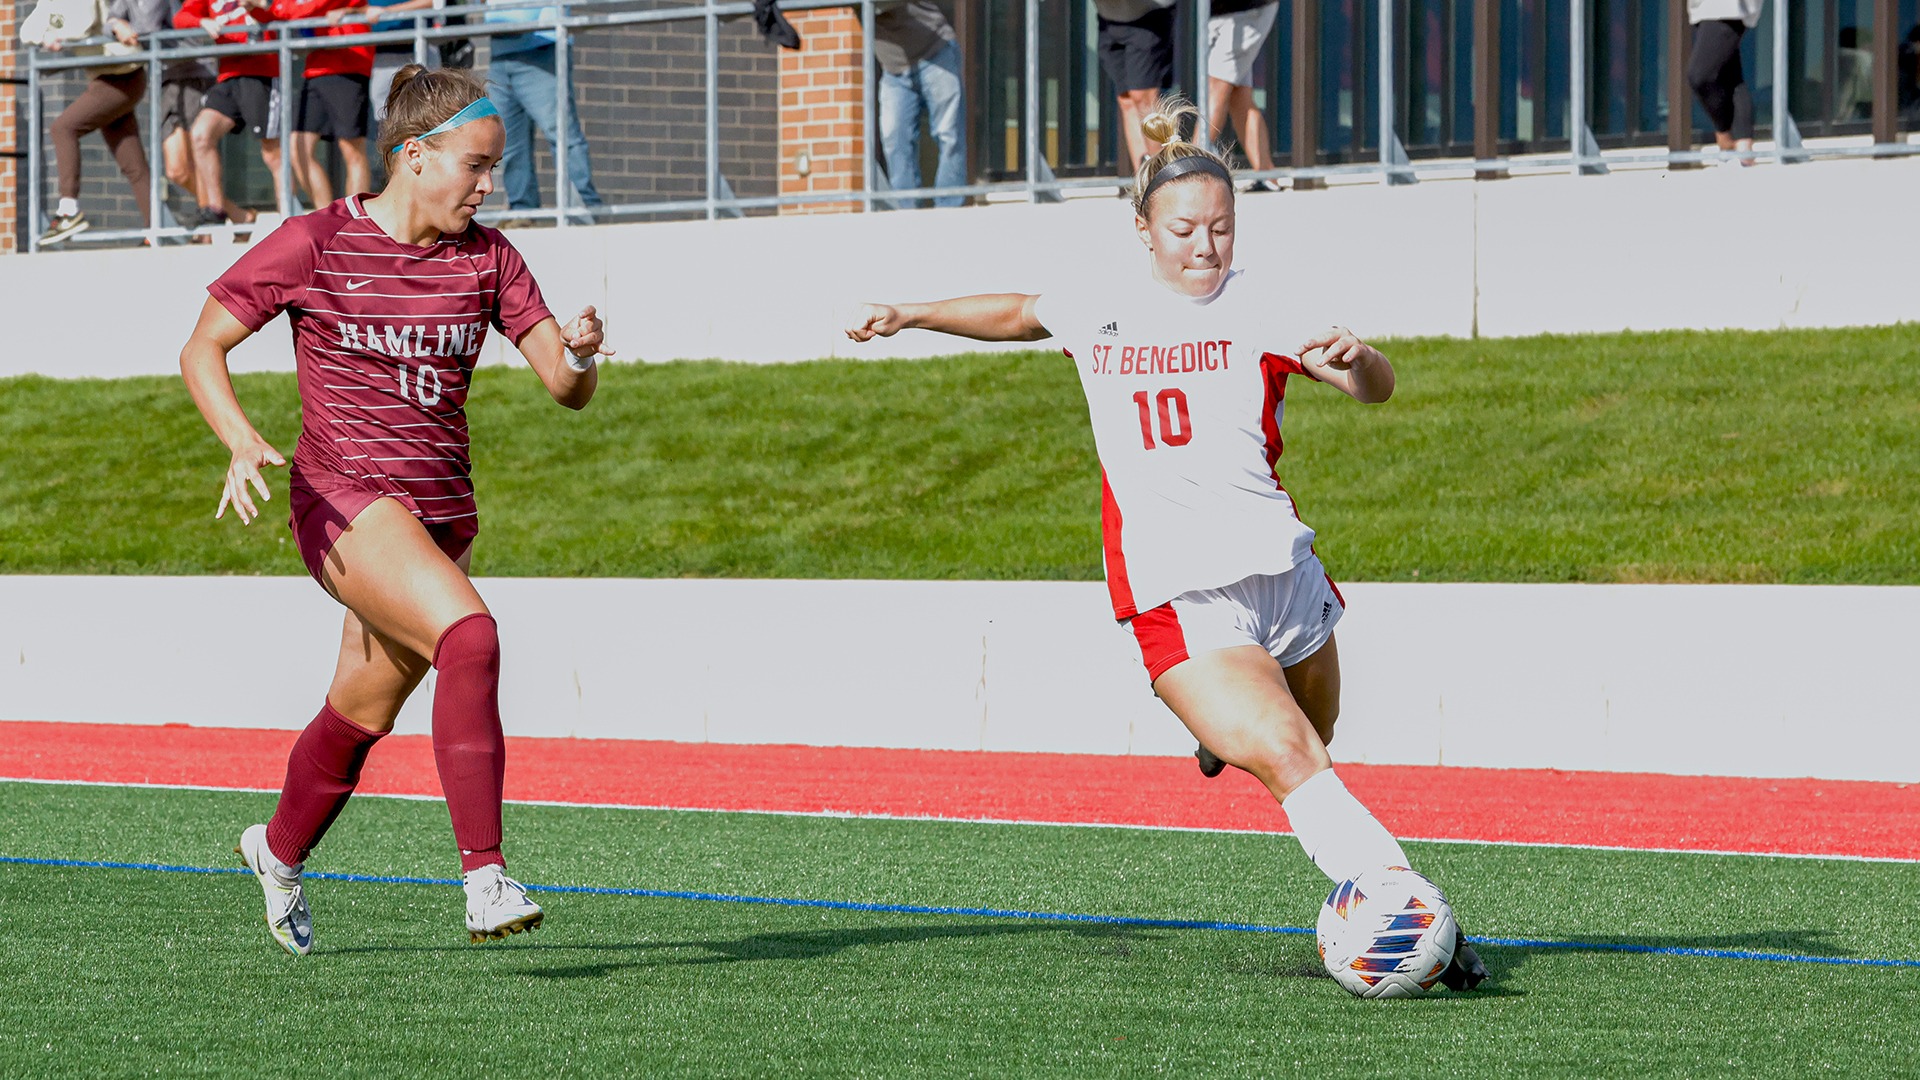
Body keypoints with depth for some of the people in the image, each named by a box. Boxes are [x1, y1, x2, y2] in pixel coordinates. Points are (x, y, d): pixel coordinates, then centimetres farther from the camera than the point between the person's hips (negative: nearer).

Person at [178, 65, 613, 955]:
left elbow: (565, 388, 0)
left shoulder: (485, 257, 4)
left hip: (441, 513, 6)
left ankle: (279, 850, 48)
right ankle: (484, 881, -33)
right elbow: (201, 350, -3)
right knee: (469, 637, -30)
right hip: (346, 504, -6)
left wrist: (580, 355, -25)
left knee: (362, 717, 17)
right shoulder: (313, 245, -7)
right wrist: (242, 442, -21)